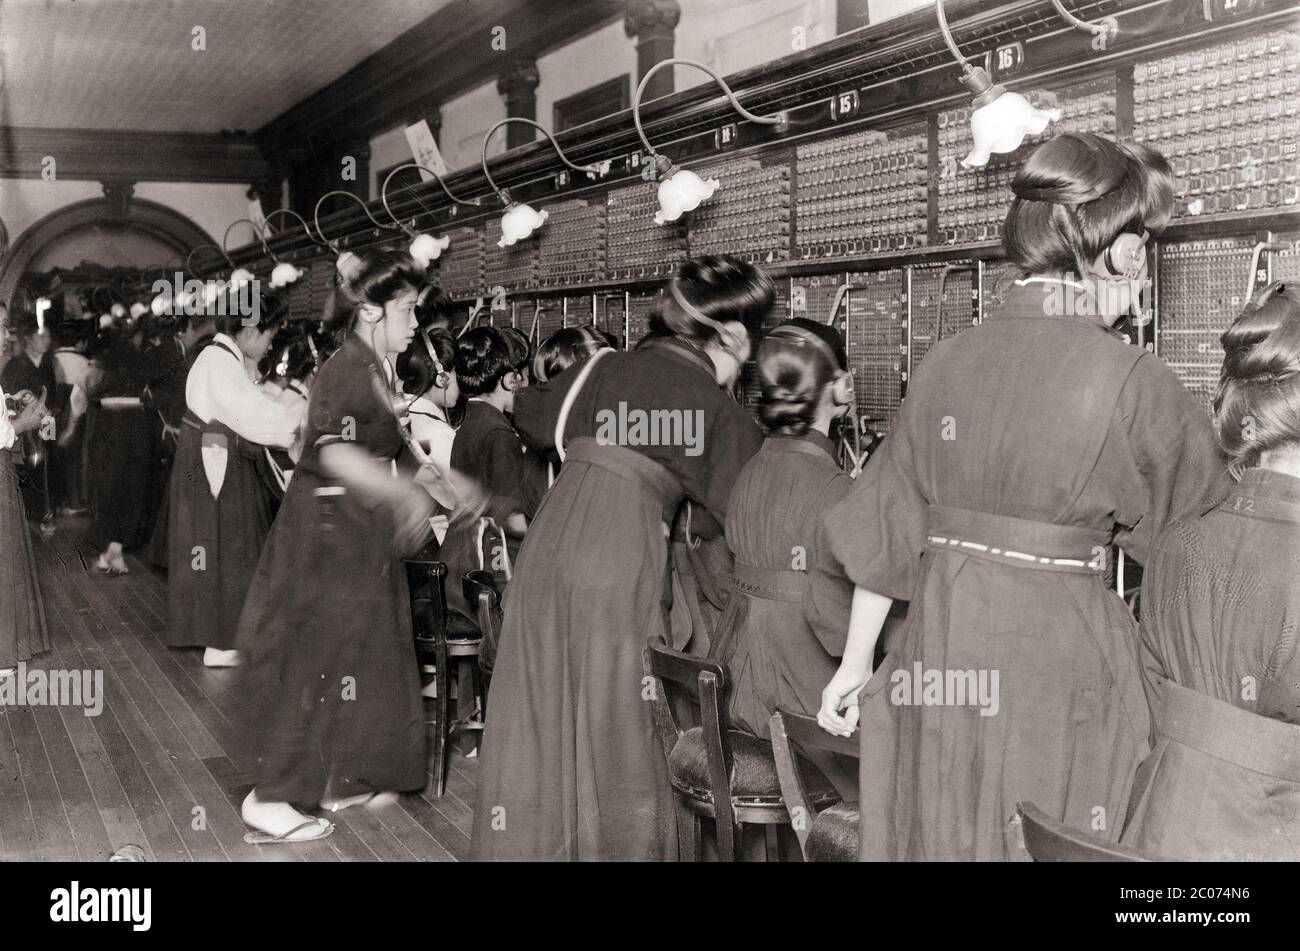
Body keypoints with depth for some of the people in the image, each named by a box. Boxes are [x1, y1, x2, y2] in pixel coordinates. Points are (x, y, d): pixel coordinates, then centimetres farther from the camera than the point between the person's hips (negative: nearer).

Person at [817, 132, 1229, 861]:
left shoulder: (950, 360, 2)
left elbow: (887, 521, 6)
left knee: (941, 836, 16)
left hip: (939, 662, 5)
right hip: (1057, 657, -4)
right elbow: (1206, 513, 1)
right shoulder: (1133, 380, -11)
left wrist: (856, 662, 14)